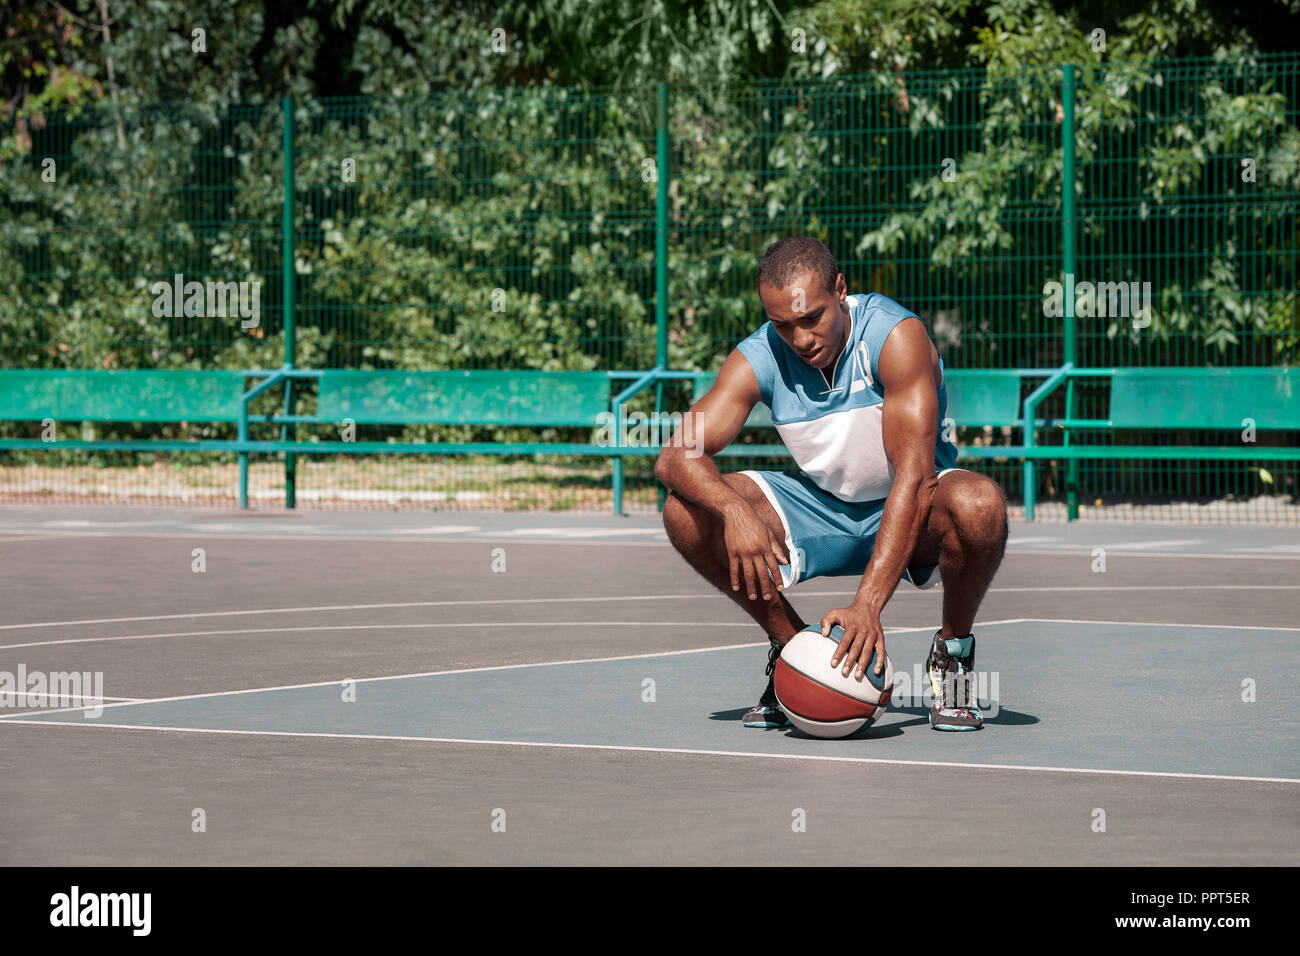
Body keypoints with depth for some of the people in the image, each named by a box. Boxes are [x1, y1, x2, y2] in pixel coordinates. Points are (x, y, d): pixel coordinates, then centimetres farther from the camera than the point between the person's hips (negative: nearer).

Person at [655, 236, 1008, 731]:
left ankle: (952, 652, -9)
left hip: (908, 511, -3)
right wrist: (735, 510, -44)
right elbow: (676, 457, -20)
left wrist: (868, 602, -44)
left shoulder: (896, 335, -27)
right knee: (685, 512, -19)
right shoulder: (759, 358, -15)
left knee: (979, 505, -39)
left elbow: (914, 475, -35)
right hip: (821, 505, 3)